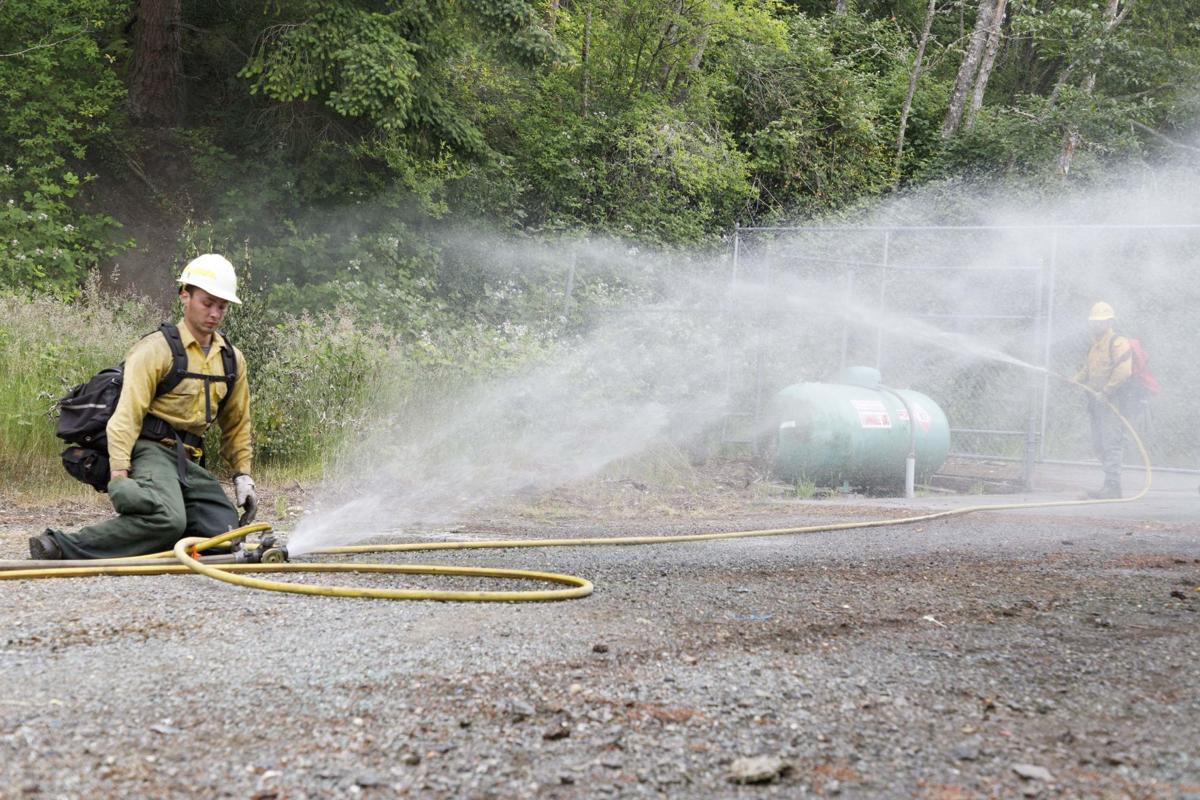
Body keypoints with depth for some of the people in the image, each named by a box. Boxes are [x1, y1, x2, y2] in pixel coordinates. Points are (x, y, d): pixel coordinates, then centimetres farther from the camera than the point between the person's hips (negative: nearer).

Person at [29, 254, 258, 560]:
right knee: (167, 521, -35)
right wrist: (120, 474, -24)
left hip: (189, 462, 7)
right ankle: (63, 546, -28)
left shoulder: (233, 359, 13)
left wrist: (243, 476, 16)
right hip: (151, 450, -7)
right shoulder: (156, 349, -7)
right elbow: (126, 416, -15)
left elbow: (236, 424, 25)